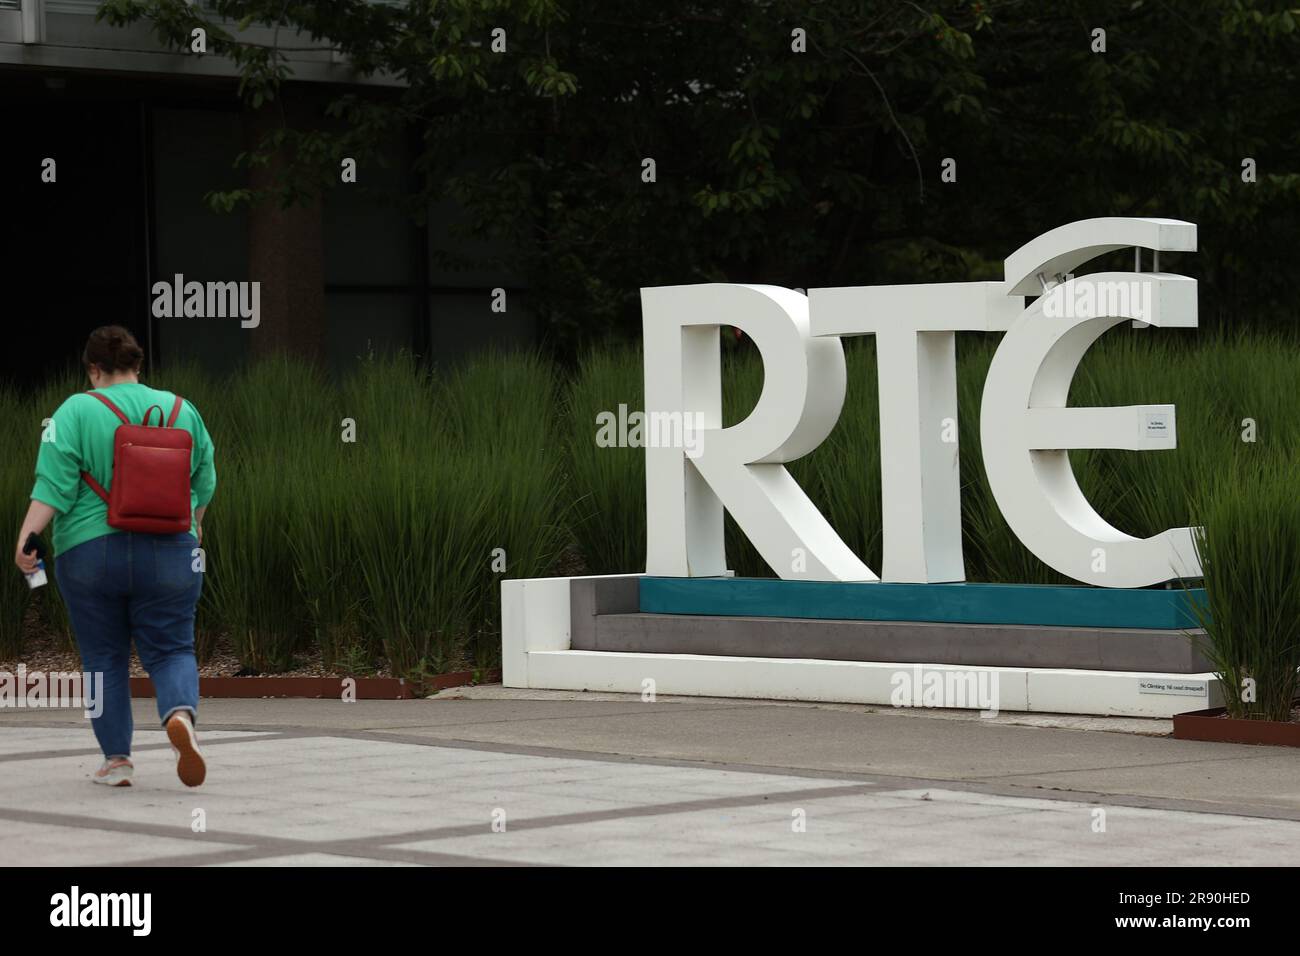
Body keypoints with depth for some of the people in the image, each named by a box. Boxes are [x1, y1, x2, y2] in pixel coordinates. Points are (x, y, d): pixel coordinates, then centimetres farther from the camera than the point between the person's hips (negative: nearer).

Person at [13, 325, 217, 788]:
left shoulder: (76, 411, -3)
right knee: (171, 650, 6)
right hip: (169, 555, 1)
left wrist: (26, 538, -14)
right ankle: (181, 714, -23)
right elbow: (205, 482, 12)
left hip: (90, 554, -1)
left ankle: (116, 758, 10)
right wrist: (192, 526, 29)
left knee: (104, 658, 10)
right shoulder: (182, 410, 6)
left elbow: (54, 486, -12)